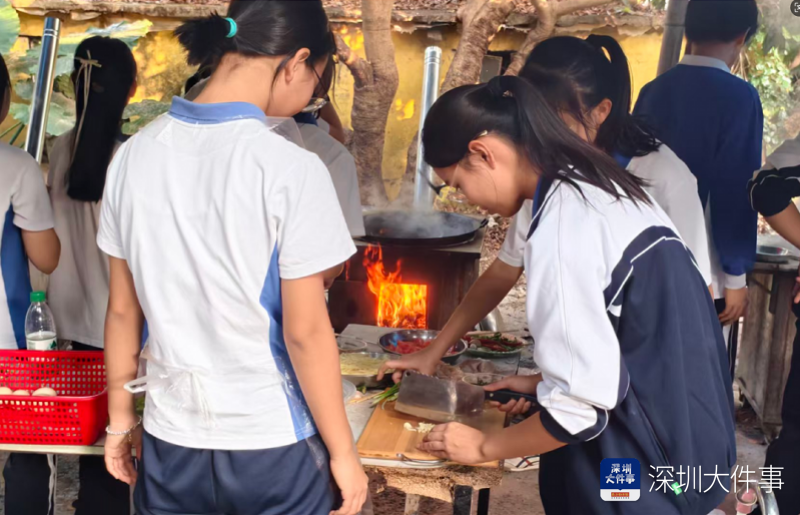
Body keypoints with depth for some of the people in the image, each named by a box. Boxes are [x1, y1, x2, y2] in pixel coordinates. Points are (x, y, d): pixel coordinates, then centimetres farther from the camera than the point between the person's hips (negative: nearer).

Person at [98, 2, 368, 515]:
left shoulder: (136, 153, -3)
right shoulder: (290, 169, -18)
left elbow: (123, 308, 3)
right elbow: (305, 333, -16)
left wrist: (121, 417, 15)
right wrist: (343, 451, -4)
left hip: (171, 442, 4)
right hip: (274, 446, -4)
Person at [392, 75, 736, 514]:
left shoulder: (560, 231, -24)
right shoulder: (597, 186, 3)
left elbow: (582, 403, -23)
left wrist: (483, 447, -8)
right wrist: (546, 381, 14)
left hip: (643, 460, -8)